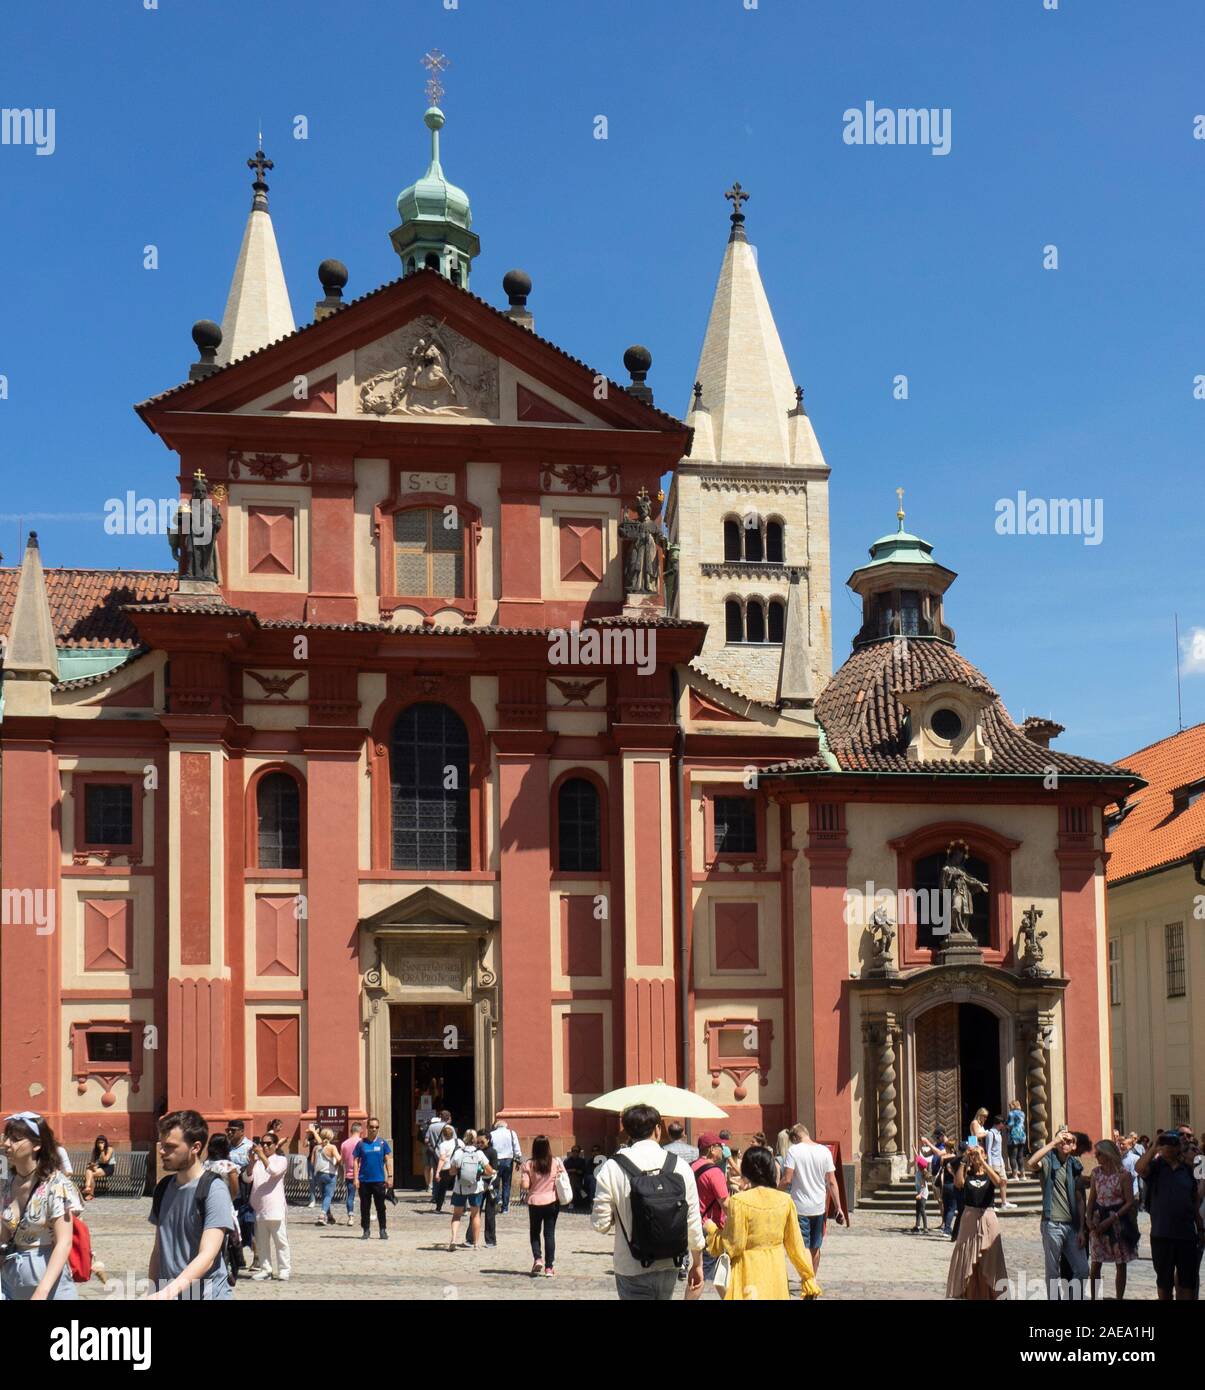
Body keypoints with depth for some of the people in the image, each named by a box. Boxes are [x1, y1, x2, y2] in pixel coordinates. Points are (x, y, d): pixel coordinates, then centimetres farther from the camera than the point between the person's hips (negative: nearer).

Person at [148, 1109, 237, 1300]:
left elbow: (207, 1257, -23)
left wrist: (169, 1291, -35)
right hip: (166, 1294, 6)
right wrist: (154, 1292, 9)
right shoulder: (163, 1188, 7)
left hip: (207, 1293, -6)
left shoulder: (213, 1190, -14)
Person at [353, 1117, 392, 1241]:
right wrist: (356, 1178, -3)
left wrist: (390, 1176, -2)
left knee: (380, 1207, 4)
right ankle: (365, 1231, 15)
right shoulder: (361, 1143, 3)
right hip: (364, 1180, 1)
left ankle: (383, 1230, 12)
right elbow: (356, 1161, 4)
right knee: (365, 1207, 7)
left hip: (379, 1180, 0)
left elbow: (388, 1160, 4)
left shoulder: (382, 1143, 3)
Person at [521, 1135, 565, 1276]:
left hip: (534, 1202, -1)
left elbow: (525, 1186, -12)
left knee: (534, 1232, 17)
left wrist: (533, 1185, 8)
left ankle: (537, 1258, -3)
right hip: (552, 1202, 1)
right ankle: (549, 1267, 5)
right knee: (549, 1234, 6)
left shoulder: (528, 1164, -9)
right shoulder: (556, 1163, -6)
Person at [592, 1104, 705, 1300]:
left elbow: (600, 1224, -7)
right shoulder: (680, 1166, -2)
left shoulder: (612, 1168, -9)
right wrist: (697, 1265, 13)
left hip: (632, 1270, -3)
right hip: (669, 1267, 3)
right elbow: (693, 1221, 1)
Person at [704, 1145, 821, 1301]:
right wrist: (808, 1278, 15)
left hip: (749, 1273, -4)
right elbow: (795, 1244, 6)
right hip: (776, 1272, 5)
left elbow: (733, 1246, -10)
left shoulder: (739, 1201, -13)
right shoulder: (785, 1200, 0)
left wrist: (711, 1230, 6)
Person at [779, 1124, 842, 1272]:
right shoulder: (824, 1151, 1)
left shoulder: (794, 1150, -9)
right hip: (819, 1206, 4)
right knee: (815, 1247, 17)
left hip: (800, 1206, -4)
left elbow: (786, 1180, -15)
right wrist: (838, 1207, 5)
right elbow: (832, 1182, 1)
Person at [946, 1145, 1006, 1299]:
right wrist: (964, 1160, -15)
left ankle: (988, 1294, 6)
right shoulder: (967, 1173, 5)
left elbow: (997, 1181, -19)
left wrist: (982, 1161, -22)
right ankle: (969, 1294, 5)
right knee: (966, 1258, 0)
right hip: (969, 1218, 0)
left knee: (989, 1259, 2)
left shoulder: (990, 1173, 5)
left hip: (987, 1218, 0)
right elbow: (958, 1183, -16)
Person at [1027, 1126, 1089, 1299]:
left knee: (1082, 1270, 3)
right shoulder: (1048, 1161, -4)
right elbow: (1029, 1165, -28)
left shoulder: (1074, 1165, 11)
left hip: (1072, 1226, 5)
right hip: (1052, 1225, -5)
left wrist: (1081, 1229, 6)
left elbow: (1079, 1199, 13)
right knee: (1053, 1272, 3)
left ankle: (1066, 1295, 21)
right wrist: (1052, 1142, -24)